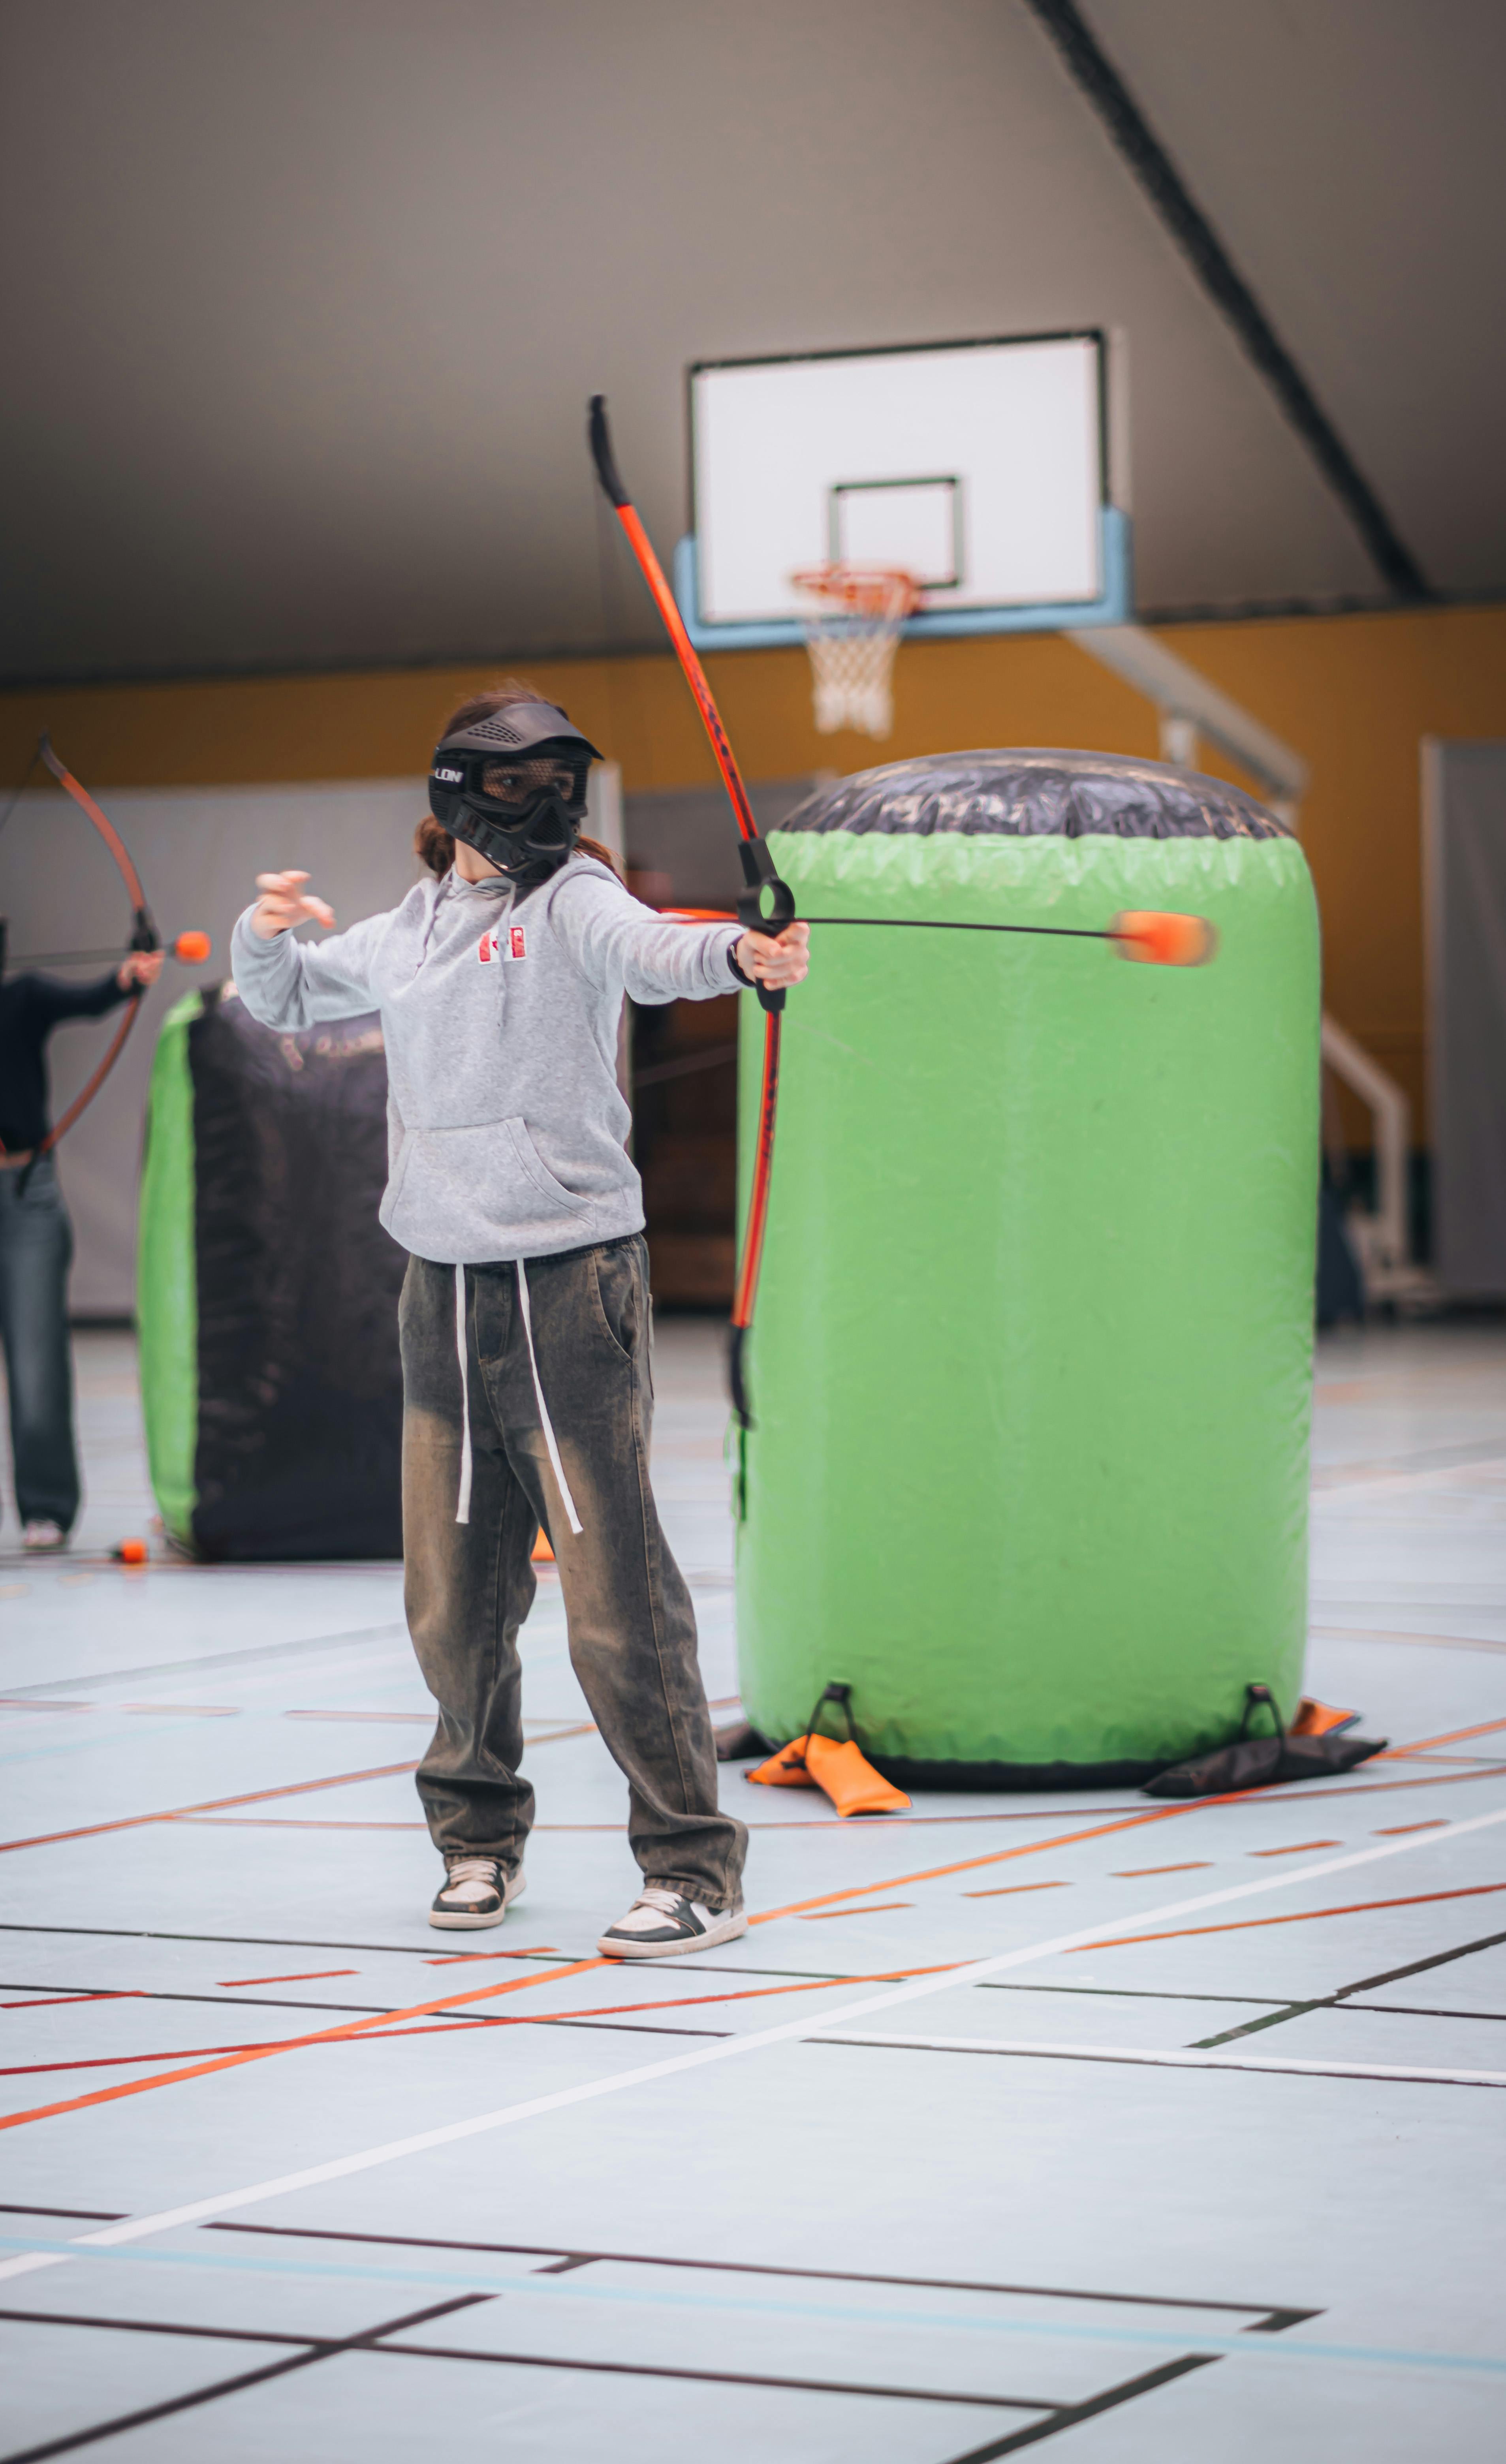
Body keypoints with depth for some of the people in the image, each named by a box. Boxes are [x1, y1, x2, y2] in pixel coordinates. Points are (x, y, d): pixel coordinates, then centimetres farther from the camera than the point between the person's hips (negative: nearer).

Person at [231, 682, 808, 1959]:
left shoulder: (570, 897, -6)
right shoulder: (406, 930, 12)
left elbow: (648, 946, -29)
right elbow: (282, 996, 29)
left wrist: (737, 954, -51)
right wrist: (266, 933, 6)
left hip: (570, 1289, -6)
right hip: (443, 1294, 6)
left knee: (615, 1591, -10)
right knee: (454, 1595, 12)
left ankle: (696, 1868, -4)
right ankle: (480, 1835, 30)